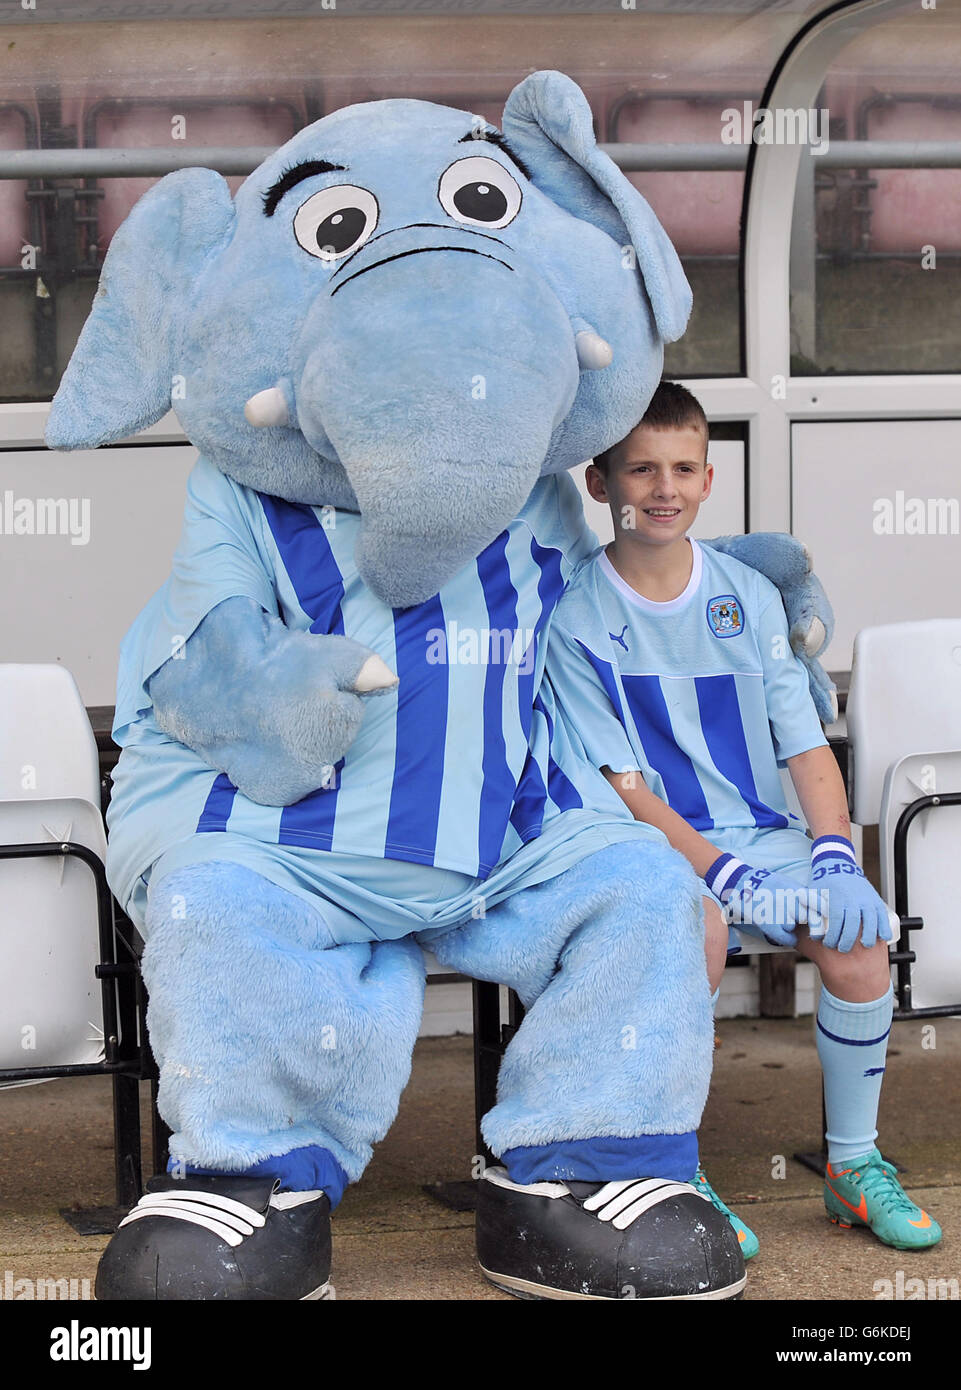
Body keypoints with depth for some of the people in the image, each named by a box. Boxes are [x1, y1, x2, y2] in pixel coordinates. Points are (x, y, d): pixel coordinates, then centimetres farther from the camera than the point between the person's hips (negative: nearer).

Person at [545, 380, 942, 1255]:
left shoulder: (748, 594, 9)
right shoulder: (576, 617, -4)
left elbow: (807, 747, 7)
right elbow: (623, 787, -10)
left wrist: (833, 857, -11)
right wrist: (730, 878, -22)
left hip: (763, 833, 4)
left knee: (858, 938, -24)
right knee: (697, 922, -36)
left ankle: (854, 1161, -1)